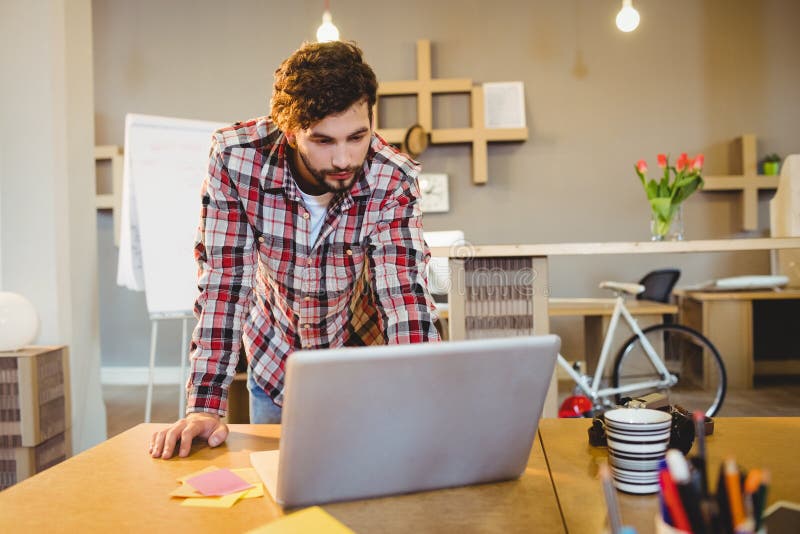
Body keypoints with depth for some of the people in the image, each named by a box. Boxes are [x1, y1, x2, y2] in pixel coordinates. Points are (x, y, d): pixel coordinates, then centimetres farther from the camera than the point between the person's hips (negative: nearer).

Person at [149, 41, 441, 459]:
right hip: (273, 365, 1)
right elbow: (223, 281, -24)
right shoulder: (235, 156, -26)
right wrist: (205, 407, -27)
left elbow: (405, 293, -29)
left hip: (359, 366, 0)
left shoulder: (393, 181, -26)